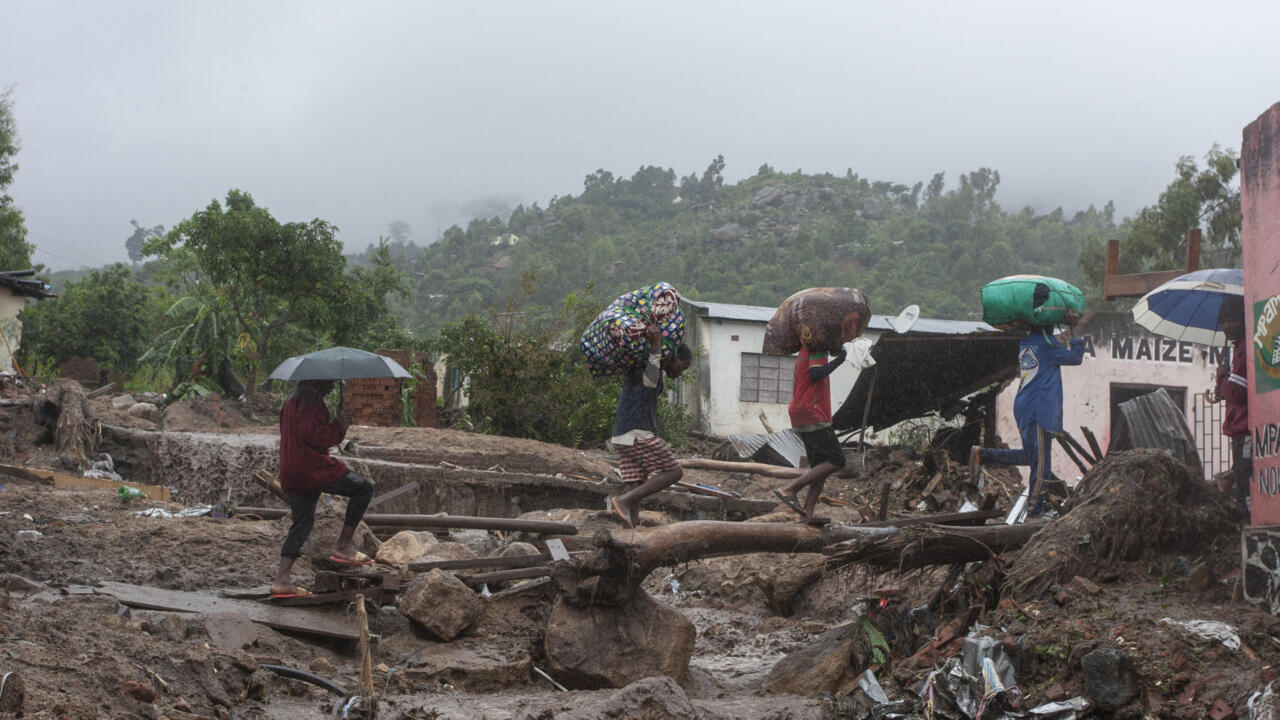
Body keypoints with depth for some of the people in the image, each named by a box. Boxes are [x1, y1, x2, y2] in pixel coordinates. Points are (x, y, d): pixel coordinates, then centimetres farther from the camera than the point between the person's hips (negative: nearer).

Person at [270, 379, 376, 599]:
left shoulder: (292, 400, 22)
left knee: (302, 523, 12)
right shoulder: (311, 399, -10)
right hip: (313, 467, -10)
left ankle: (281, 580, 4)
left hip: (292, 473, 10)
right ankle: (343, 545, 0)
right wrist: (339, 426, -7)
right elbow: (313, 435, -20)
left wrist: (332, 424, 22)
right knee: (363, 488, 0)